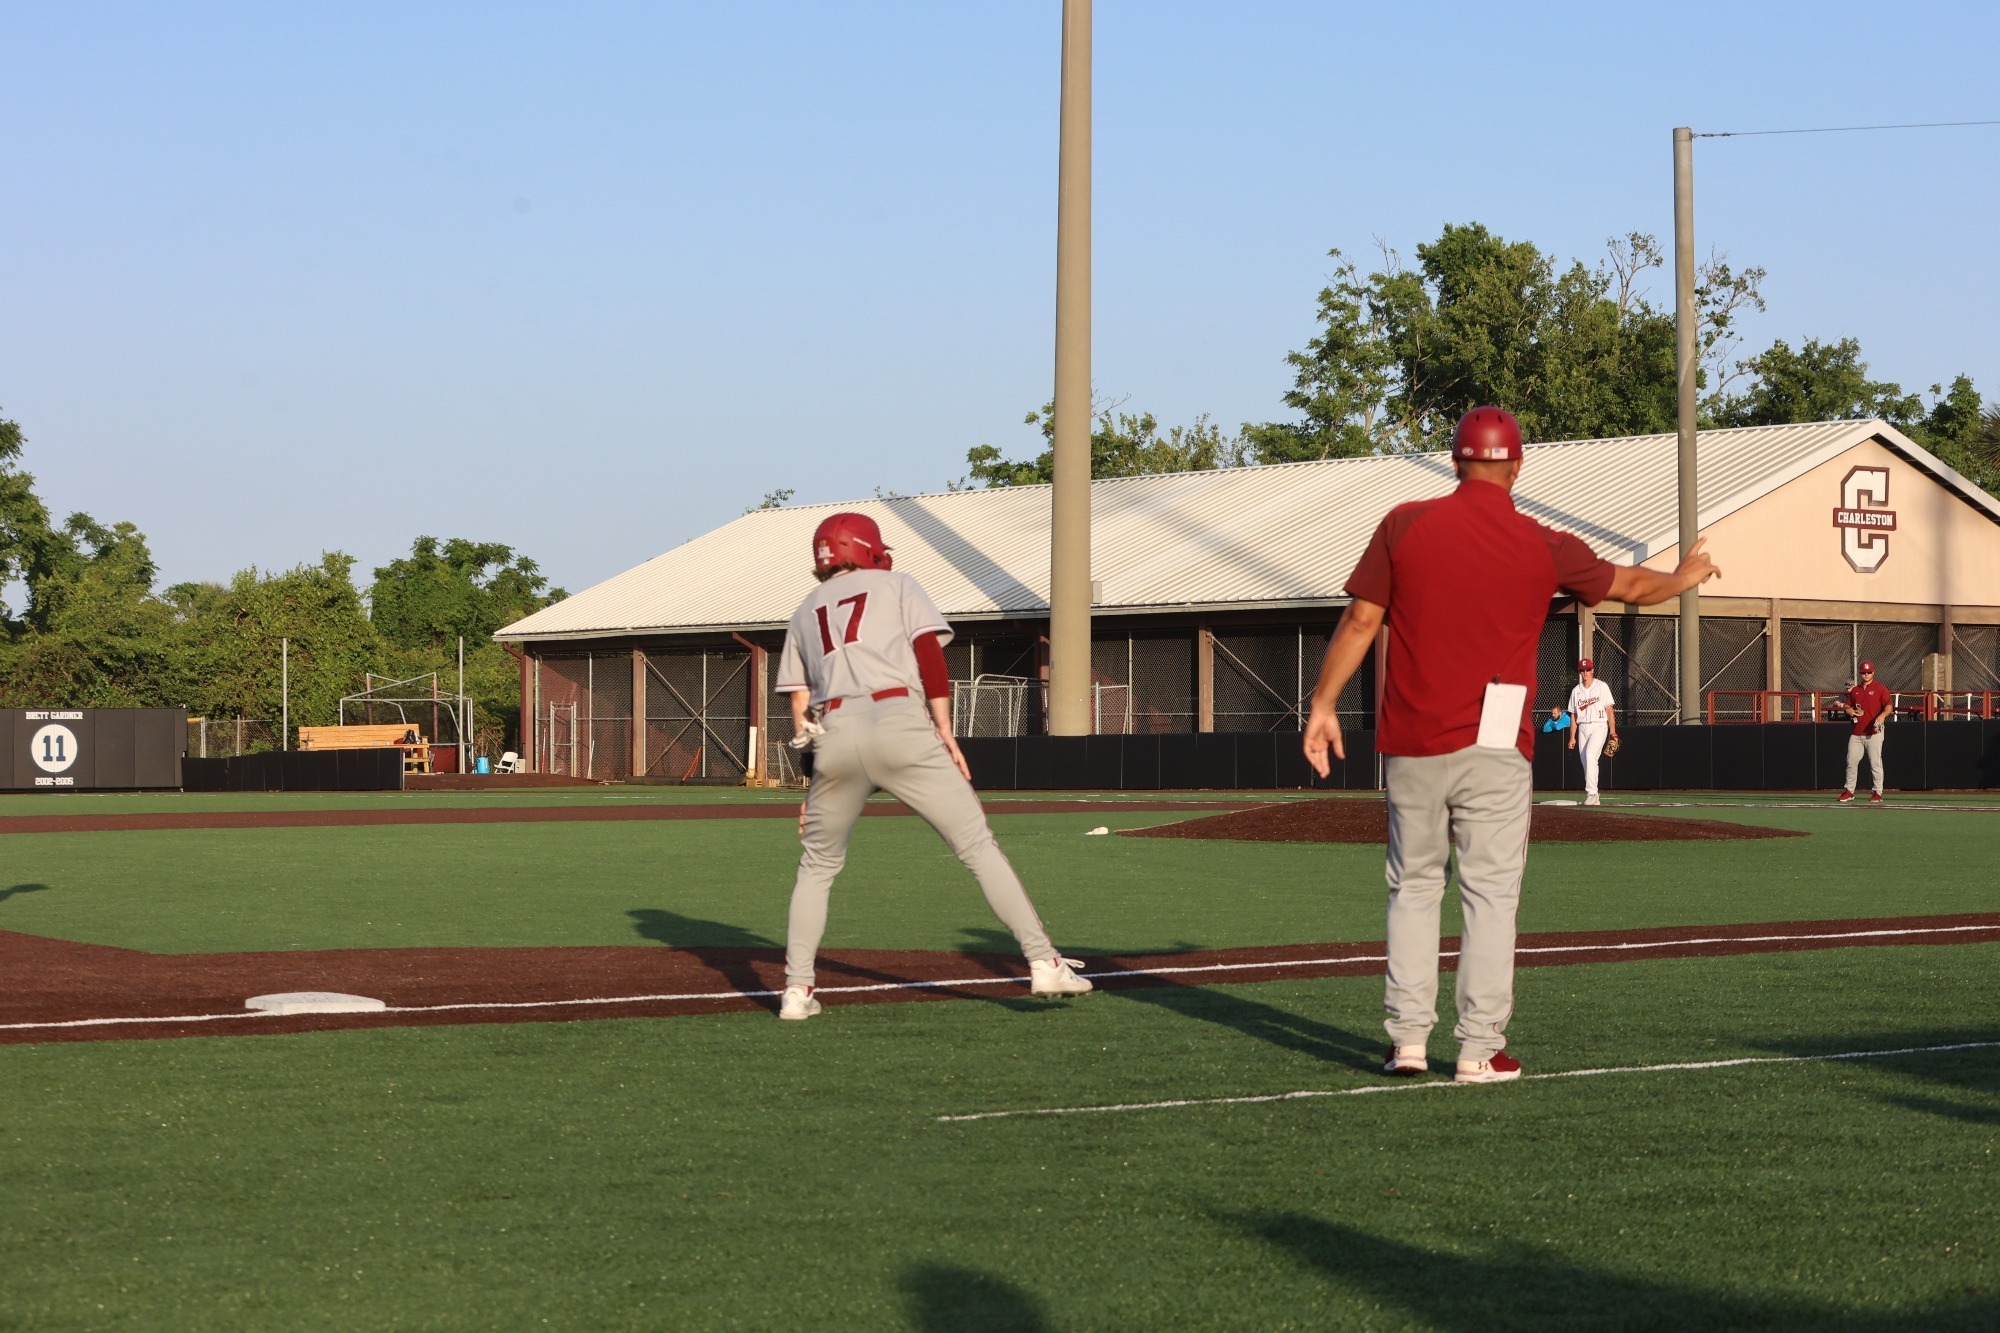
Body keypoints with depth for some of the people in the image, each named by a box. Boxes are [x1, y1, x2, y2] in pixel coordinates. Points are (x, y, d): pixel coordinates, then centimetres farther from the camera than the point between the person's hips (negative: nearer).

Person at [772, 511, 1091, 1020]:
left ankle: (797, 990, 11)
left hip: (834, 735, 3)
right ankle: (1043, 962, -8)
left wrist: (817, 785, 24)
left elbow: (800, 712, 21)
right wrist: (946, 734, -1)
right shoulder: (897, 586, 18)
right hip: (900, 724, -3)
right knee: (978, 845, -1)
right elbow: (929, 653, 2)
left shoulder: (804, 613, 27)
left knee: (818, 864, 19)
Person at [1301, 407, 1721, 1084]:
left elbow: (1360, 621, -2)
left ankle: (1408, 1037, 9)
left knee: (1414, 886, 12)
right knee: (1490, 893, 4)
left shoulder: (1405, 525, -1)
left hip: (1411, 746, 1)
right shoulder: (1542, 547, 0)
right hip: (1494, 747, -1)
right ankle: (1479, 1048, 2)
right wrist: (1686, 576, 35)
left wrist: (1323, 704, 6)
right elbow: (1631, 585, 15)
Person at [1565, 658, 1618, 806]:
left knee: (1590, 756, -24)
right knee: (1586, 762, 3)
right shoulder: (1576, 691, 13)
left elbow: (1609, 710, -2)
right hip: (1582, 728, 5)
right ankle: (1593, 798, 10)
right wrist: (1572, 737, 8)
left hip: (1599, 726, -5)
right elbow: (1573, 715, 14)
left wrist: (1613, 732, -9)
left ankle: (1591, 793, -27)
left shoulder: (1602, 687, 1)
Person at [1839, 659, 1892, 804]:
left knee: (1875, 762, -5)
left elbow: (1889, 706, -9)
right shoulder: (1854, 690, 15)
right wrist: (1851, 711, -2)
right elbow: (1847, 706, 22)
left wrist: (1882, 715, -29)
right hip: (1856, 733, 5)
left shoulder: (1879, 689, -2)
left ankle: (1878, 793, 0)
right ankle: (1849, 790, 15)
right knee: (1851, 761, 6)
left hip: (1874, 732, -5)